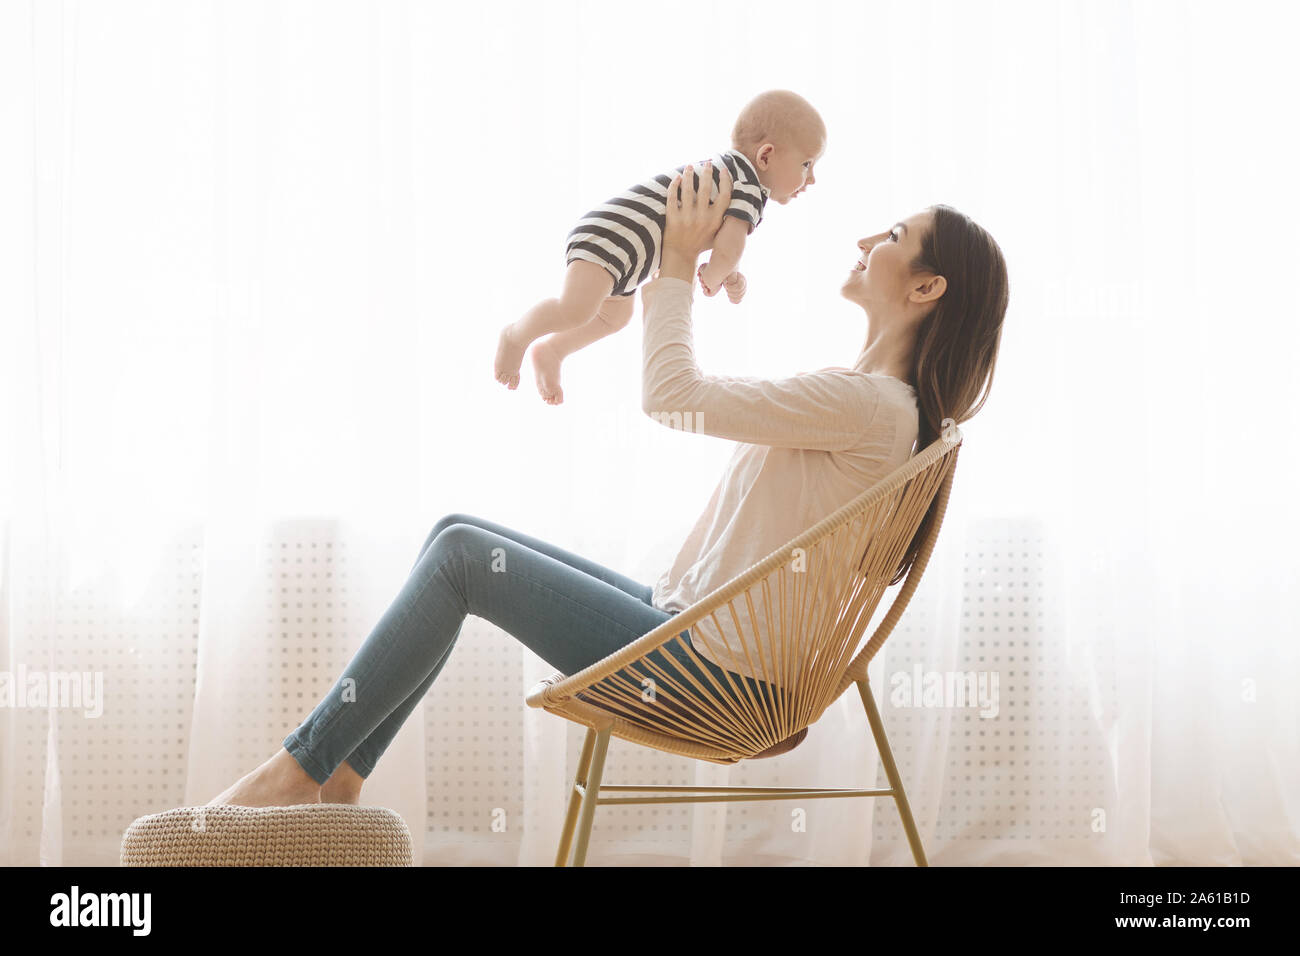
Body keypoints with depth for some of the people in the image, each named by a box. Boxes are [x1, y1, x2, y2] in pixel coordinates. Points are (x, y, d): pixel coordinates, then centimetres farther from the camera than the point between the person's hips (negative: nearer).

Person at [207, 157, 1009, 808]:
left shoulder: (874, 406, -19)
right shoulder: (868, 397, 13)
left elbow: (673, 395, -21)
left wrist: (680, 262, -9)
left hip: (707, 676, -10)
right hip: (684, 618, 10)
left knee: (459, 555, -10)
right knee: (457, 536, 7)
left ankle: (305, 765, 0)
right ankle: (340, 776, 8)